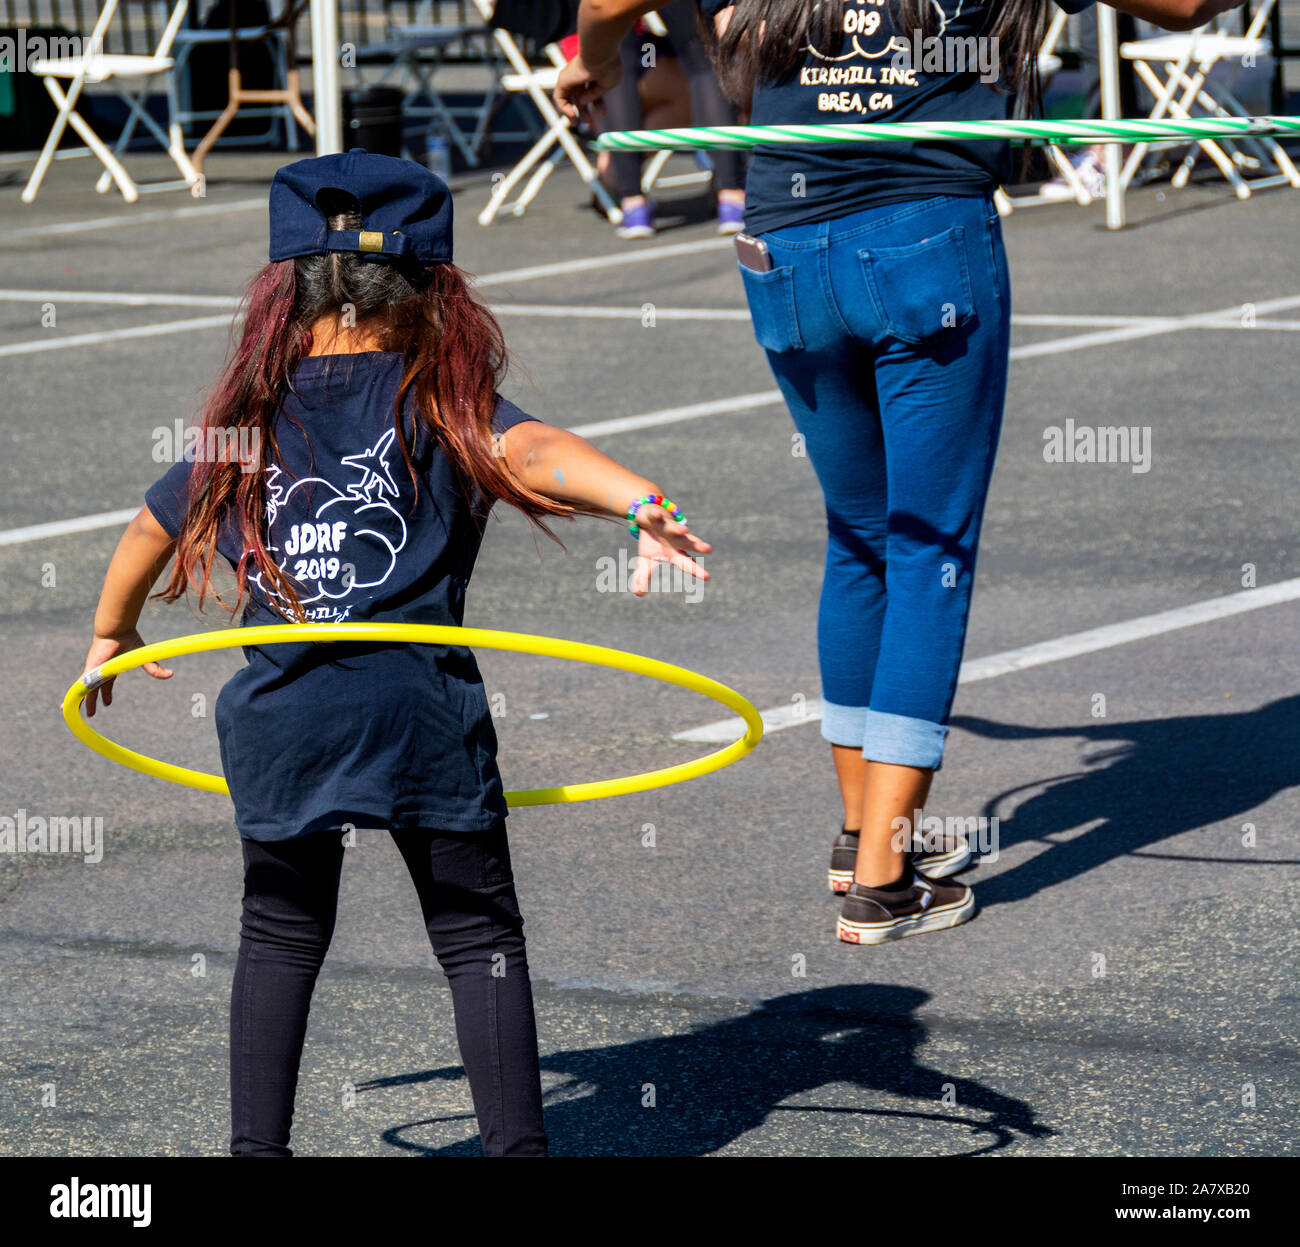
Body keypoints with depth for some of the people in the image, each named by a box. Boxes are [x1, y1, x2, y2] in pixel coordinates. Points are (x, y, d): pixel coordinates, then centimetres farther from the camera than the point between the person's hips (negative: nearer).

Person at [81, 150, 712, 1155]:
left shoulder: (250, 416, 11)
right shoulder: (440, 402, 2)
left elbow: (157, 523, 24)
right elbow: (535, 452, -18)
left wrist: (112, 634, 41)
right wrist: (644, 503, -33)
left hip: (282, 720, 3)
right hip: (423, 710, -3)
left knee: (281, 934, 19)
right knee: (479, 937, 6)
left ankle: (257, 1146, 19)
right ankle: (516, 1140, 2)